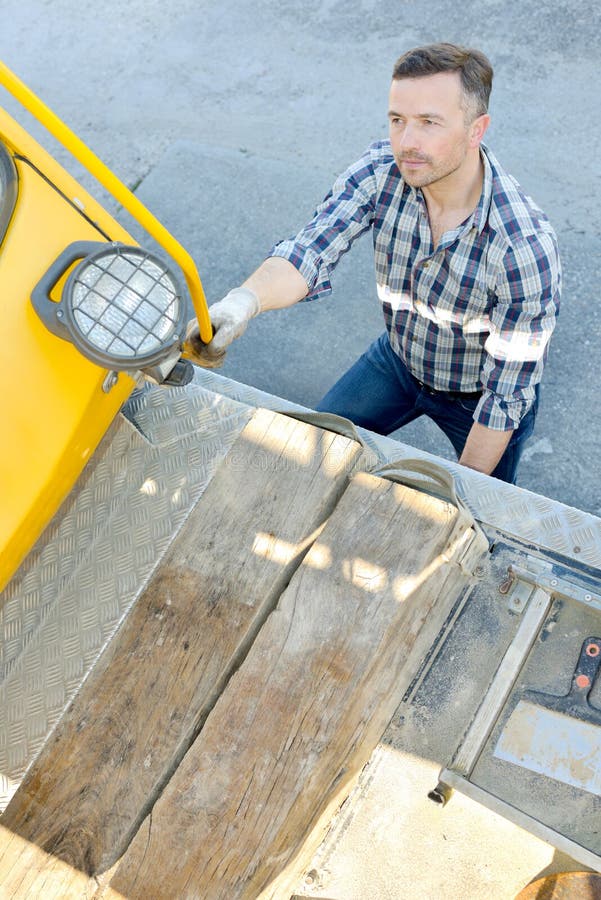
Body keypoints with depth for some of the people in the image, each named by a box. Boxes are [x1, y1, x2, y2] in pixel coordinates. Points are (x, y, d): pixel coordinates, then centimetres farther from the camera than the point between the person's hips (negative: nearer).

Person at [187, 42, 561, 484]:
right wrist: (245, 299, -53)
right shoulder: (382, 169, -23)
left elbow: (509, 395, -28)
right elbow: (310, 250, -30)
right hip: (399, 359, 4)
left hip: (475, 395, -3)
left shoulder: (526, 248, -36)